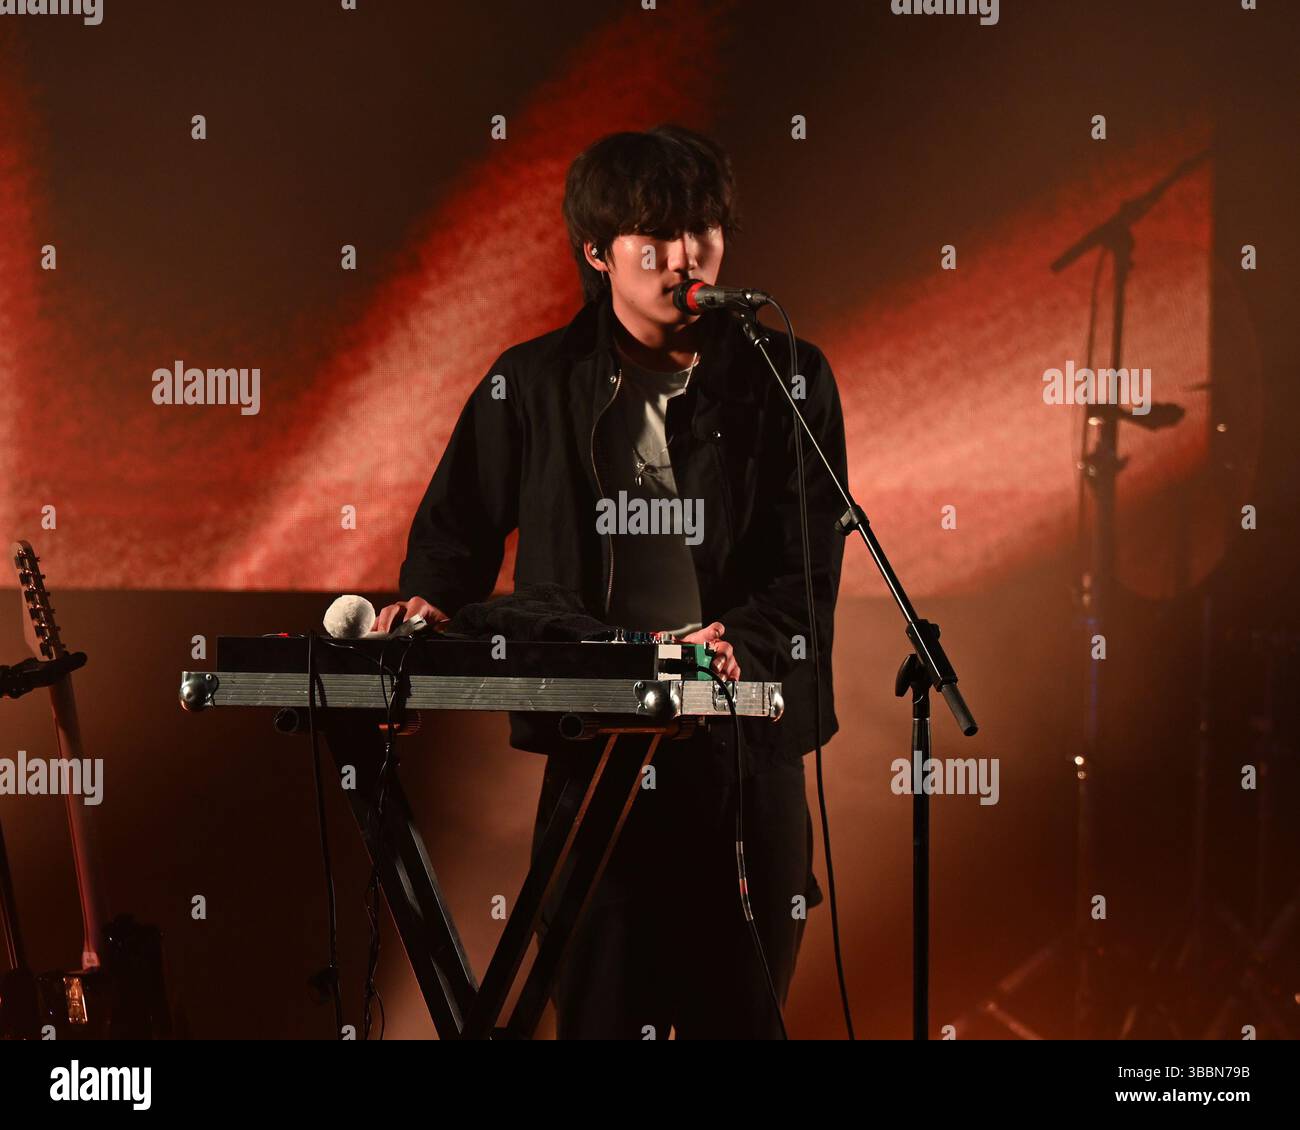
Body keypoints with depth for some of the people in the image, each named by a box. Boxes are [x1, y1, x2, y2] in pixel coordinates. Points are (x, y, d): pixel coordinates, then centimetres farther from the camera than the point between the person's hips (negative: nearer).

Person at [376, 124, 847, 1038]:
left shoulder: (786, 379, 4)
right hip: (591, 749, 0)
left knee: (736, 1015, 6)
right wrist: (428, 602, -2)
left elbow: (810, 569, -3)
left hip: (744, 751, 0)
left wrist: (738, 643, -22)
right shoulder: (531, 386, 7)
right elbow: (459, 530, 19)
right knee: (599, 1015, 2)